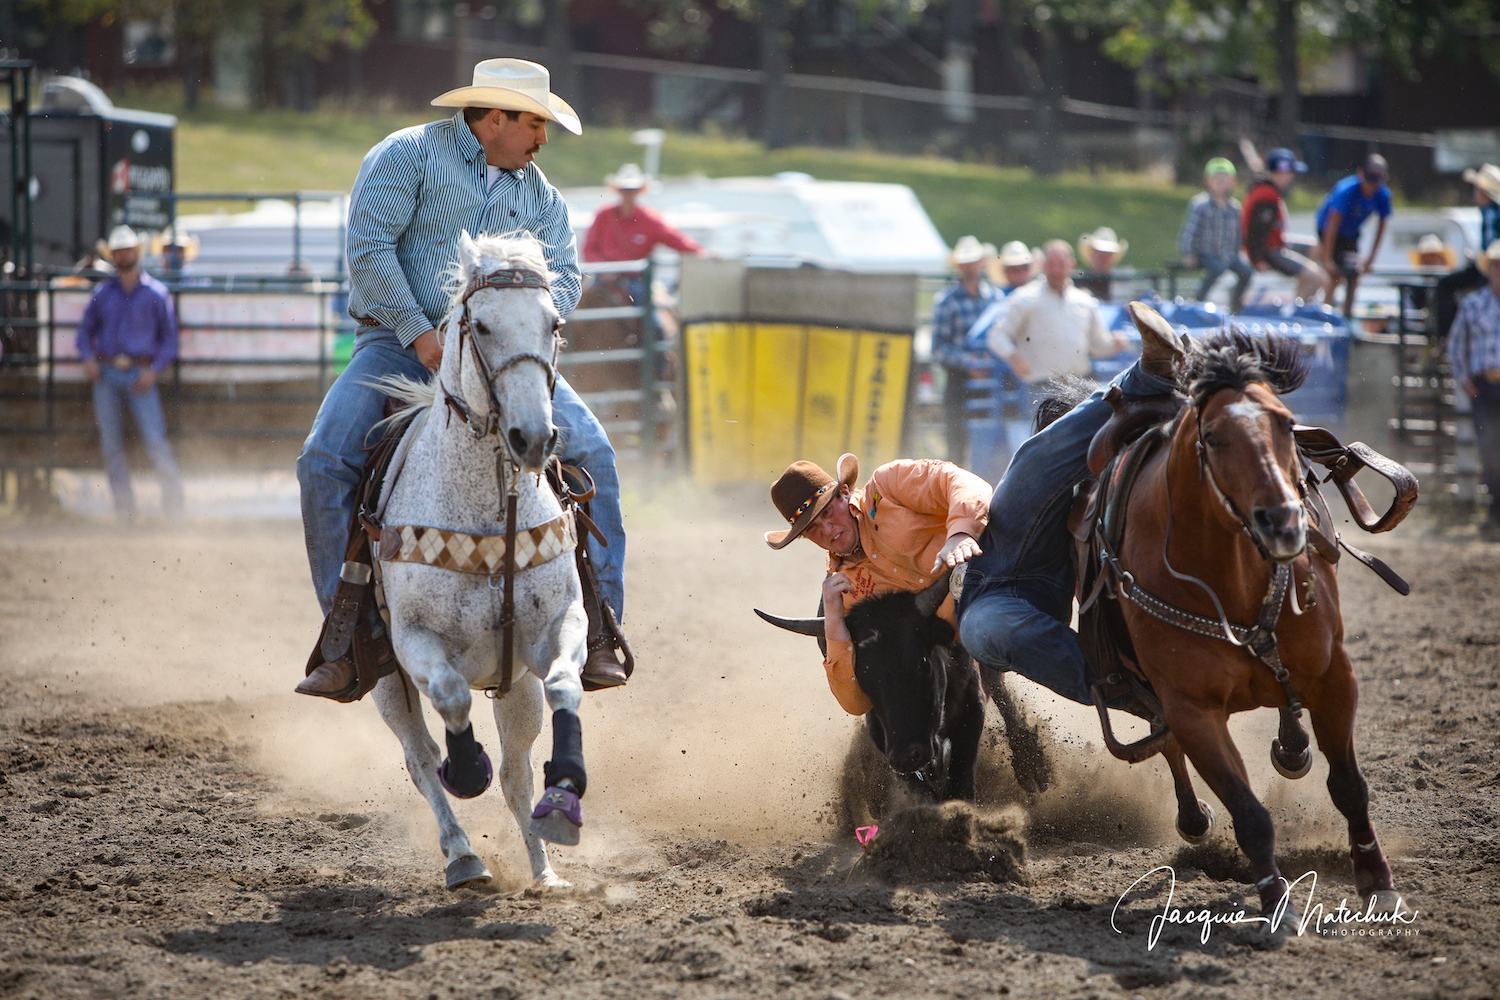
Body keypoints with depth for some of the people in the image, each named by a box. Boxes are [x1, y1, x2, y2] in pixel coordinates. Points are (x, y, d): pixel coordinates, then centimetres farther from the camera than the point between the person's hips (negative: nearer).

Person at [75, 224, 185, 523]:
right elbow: (86, 329, 18)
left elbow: (169, 338, 5)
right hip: (106, 374, 3)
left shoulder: (156, 293, 3)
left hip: (140, 374, -3)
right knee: (111, 445, 2)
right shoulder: (102, 293, 11)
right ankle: (124, 507, 9)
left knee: (155, 439, -13)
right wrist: (88, 357, -2)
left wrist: (154, 371, -9)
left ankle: (173, 498, -4)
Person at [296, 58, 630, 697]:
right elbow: (369, 246, -11)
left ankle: (599, 630, -11)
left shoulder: (539, 194, 15)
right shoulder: (407, 156, -1)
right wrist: (419, 334, -18)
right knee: (324, 460, -23)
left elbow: (562, 278, 9)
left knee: (591, 451, -16)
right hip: (398, 343, -3)